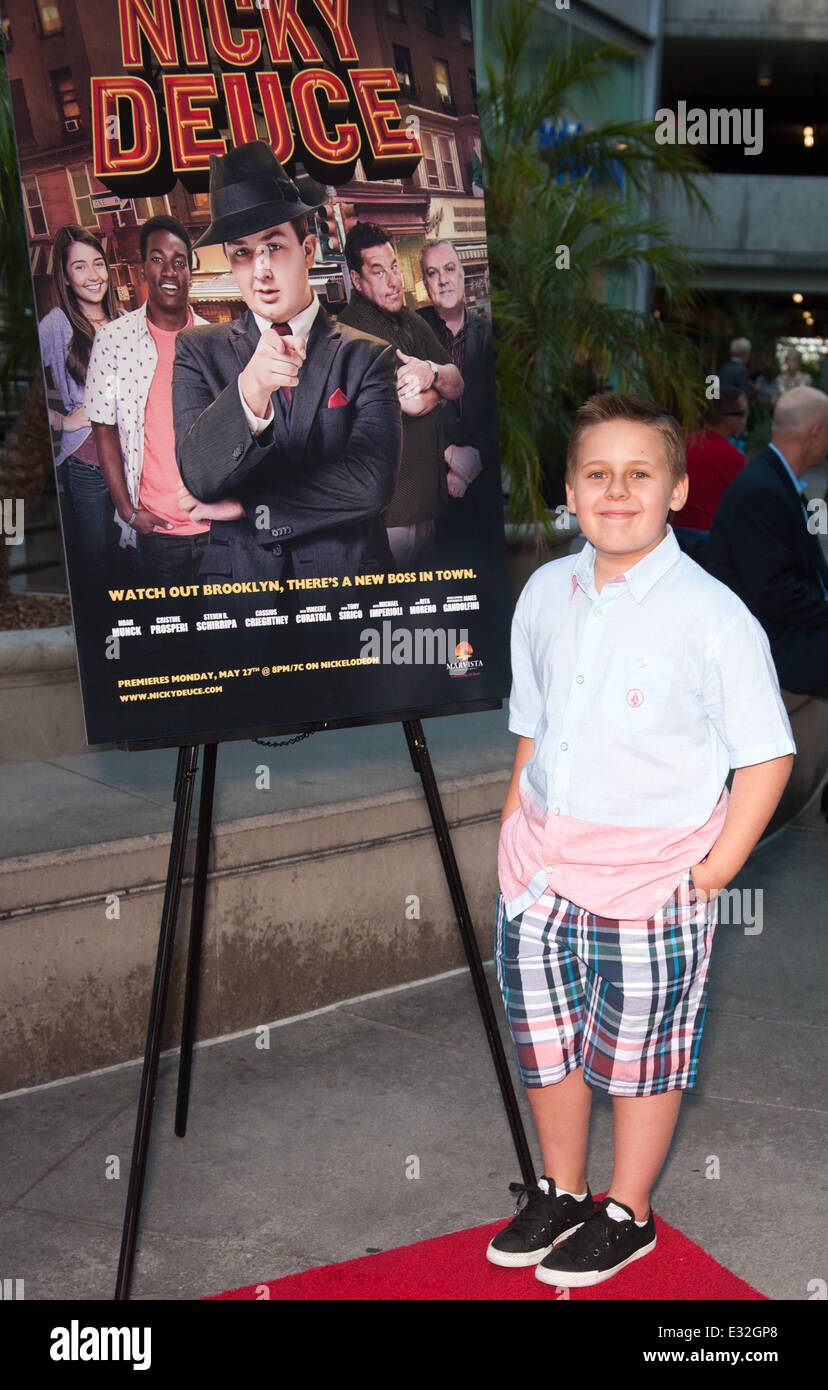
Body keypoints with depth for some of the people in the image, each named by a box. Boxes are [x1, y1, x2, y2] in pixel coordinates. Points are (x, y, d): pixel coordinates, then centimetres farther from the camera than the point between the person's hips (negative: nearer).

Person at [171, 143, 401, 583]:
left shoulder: (366, 357, 6)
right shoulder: (198, 350, 7)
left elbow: (371, 480, -7)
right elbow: (198, 476, -8)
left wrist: (250, 506, -7)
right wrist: (248, 392, -25)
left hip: (346, 577, 0)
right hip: (235, 575, 0)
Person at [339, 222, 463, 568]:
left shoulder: (410, 320, 13)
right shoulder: (354, 327, -16)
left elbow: (457, 385, 6)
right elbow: (414, 403, -22)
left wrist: (431, 372, -17)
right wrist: (438, 383, 1)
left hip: (428, 496, 8)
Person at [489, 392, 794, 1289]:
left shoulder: (714, 618, -14)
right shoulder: (545, 593, 2)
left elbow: (767, 758, -11)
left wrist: (710, 876, -14)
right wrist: (513, 836, 9)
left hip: (650, 880, -5)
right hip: (540, 871, 5)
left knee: (638, 1056, 12)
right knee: (544, 1042, 18)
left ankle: (625, 1215, 35)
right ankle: (559, 1192, 41)